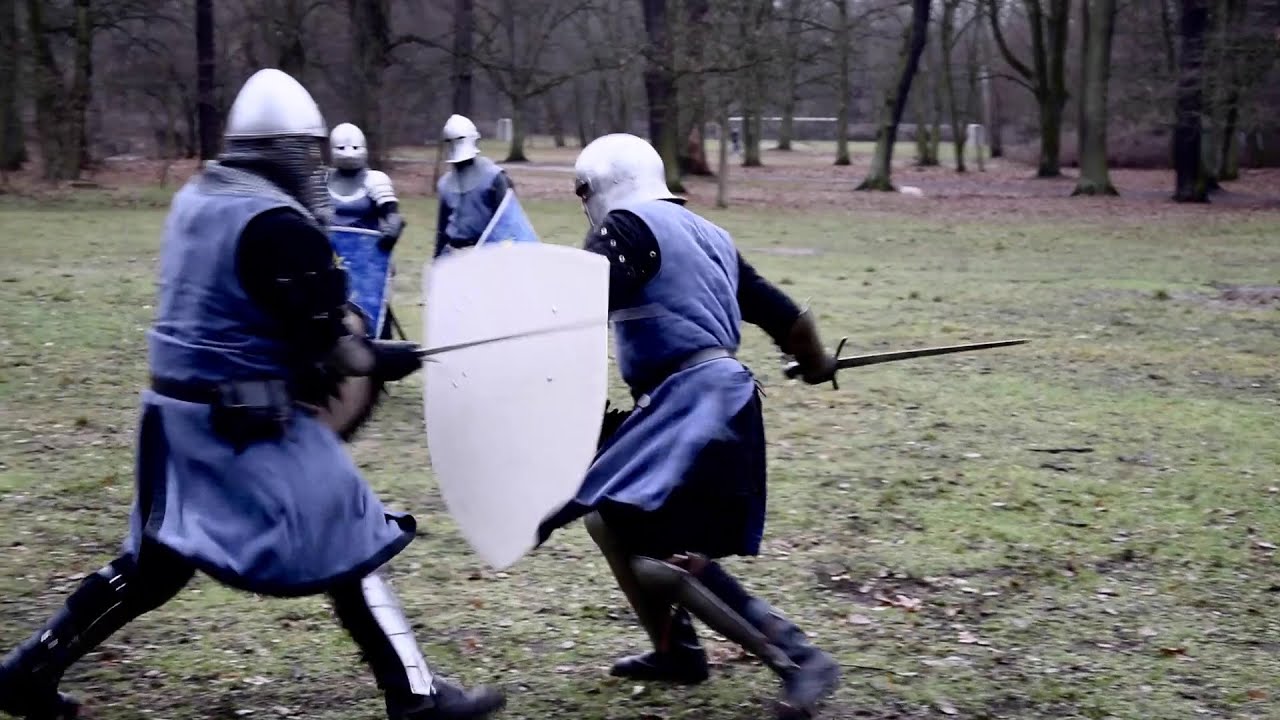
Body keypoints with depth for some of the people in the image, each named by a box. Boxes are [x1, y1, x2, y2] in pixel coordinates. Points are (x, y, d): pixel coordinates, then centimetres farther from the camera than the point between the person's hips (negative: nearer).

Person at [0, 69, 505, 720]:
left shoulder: (194, 201, 9)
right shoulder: (277, 226, -18)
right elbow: (322, 345, -15)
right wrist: (388, 360, 1)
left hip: (179, 408, 9)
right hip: (248, 421, -8)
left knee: (156, 558, 19)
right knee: (348, 546, 0)